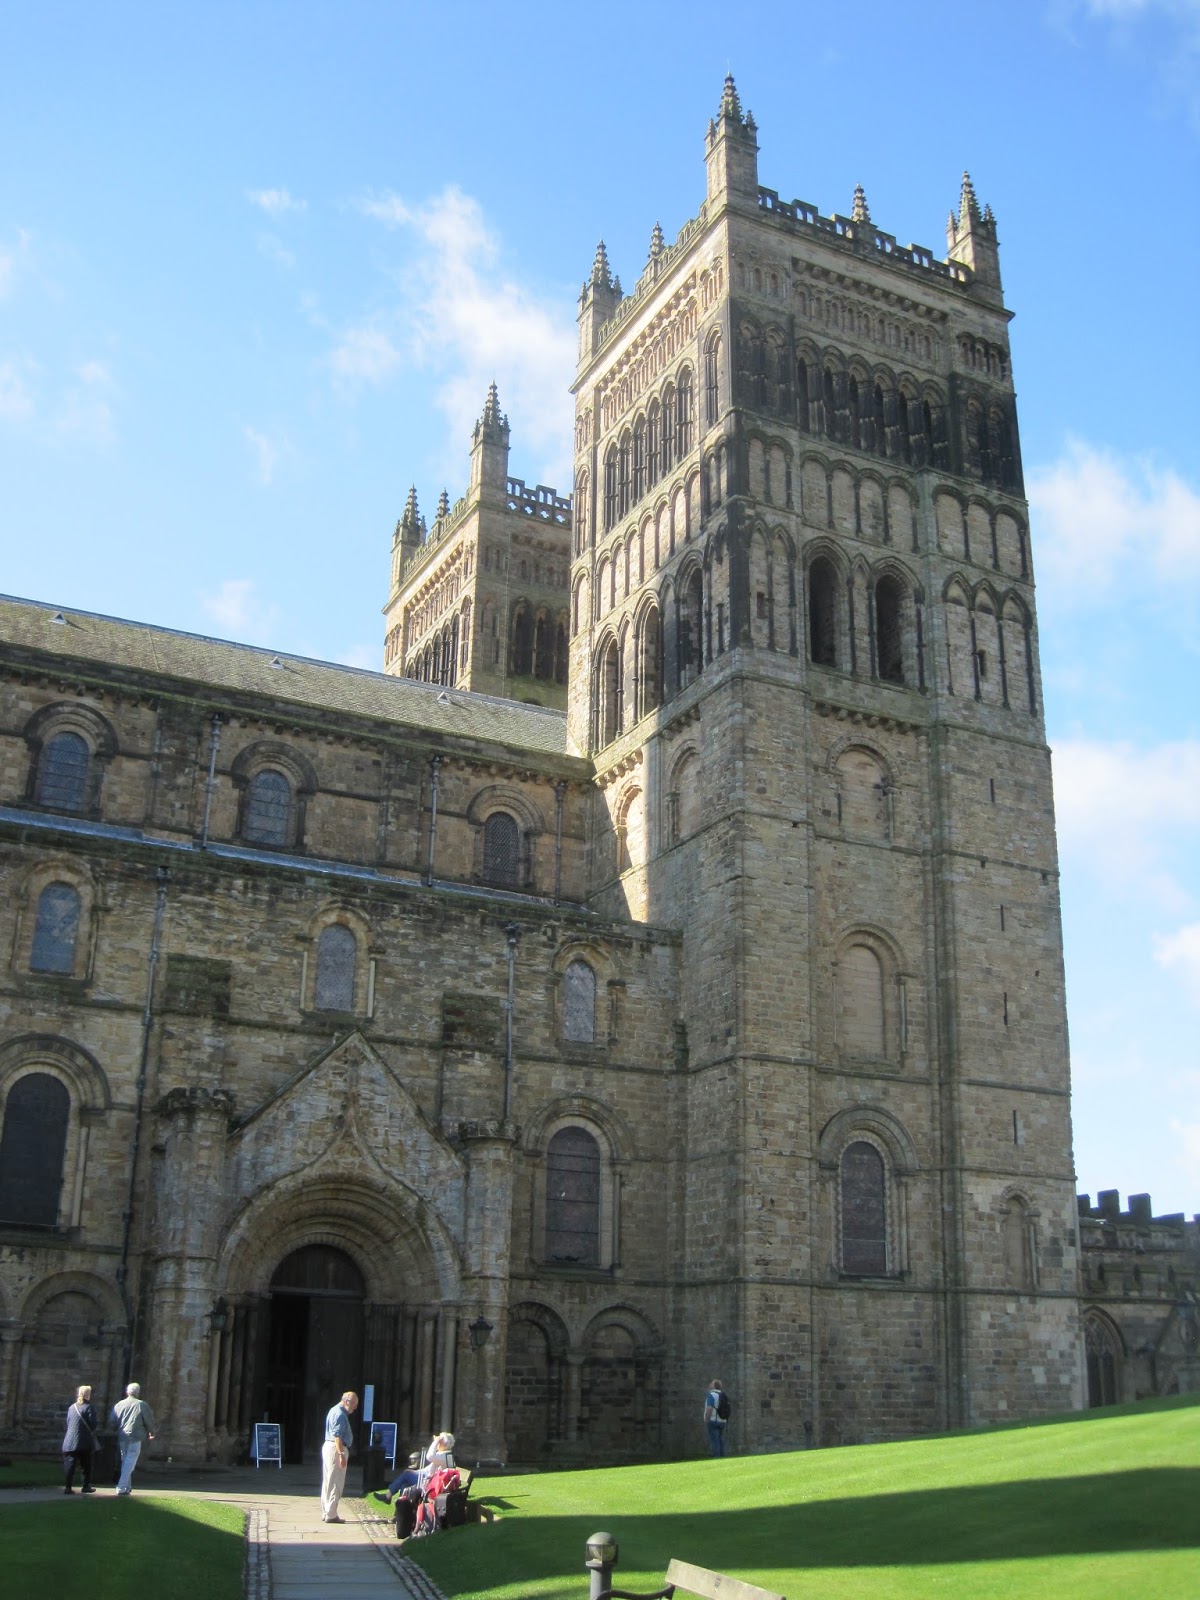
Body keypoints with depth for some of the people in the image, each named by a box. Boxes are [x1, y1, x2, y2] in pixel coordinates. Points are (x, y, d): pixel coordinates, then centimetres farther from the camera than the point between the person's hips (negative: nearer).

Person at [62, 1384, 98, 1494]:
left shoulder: (71, 1408, 8)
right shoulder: (88, 1407, -9)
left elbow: (67, 1424, 13)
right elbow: (93, 1424, -12)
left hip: (70, 1442, 4)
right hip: (85, 1443, -4)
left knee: (69, 1465, 3)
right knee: (86, 1465, 11)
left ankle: (67, 1487, -5)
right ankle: (86, 1486, 16)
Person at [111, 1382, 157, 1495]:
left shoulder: (118, 1405, 7)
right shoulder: (142, 1405, -5)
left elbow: (113, 1423, 10)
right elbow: (150, 1422, 1)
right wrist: (152, 1432, 20)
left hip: (121, 1438, 5)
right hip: (135, 1438, -5)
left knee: (125, 1462, 16)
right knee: (129, 1463, -3)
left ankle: (126, 1487, 21)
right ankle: (122, 1487, -10)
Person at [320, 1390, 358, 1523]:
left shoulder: (334, 1410, 16)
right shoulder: (340, 1414, -17)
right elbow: (337, 1436, -24)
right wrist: (342, 1455, -26)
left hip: (328, 1447, 10)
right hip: (336, 1449, -10)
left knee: (328, 1482, 14)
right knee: (335, 1484, -5)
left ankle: (326, 1513, 20)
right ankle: (331, 1515, -3)